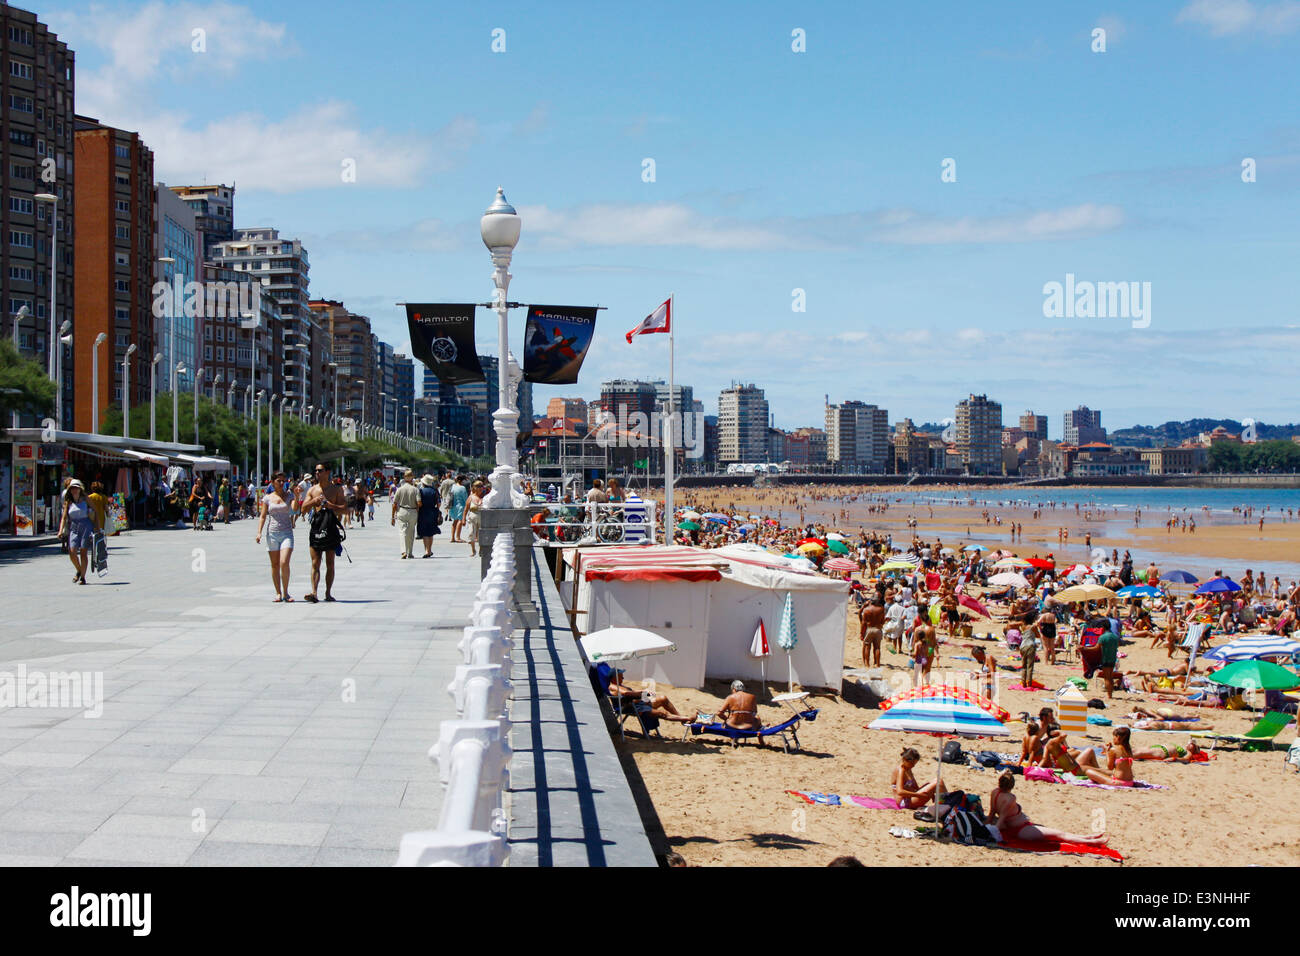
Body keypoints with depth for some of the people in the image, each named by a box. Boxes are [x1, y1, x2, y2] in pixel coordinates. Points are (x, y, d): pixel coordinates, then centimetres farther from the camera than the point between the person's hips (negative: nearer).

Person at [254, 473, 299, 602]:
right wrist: (259, 532, -3)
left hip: (287, 533, -2)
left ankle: (285, 593, -2)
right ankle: (278, 593, 13)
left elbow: (295, 509, -12)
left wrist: (296, 496, -26)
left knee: (284, 563, -15)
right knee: (275, 565, 4)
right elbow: (263, 516, 8)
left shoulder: (289, 495, 5)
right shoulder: (268, 498, 7)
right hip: (272, 533, 2)